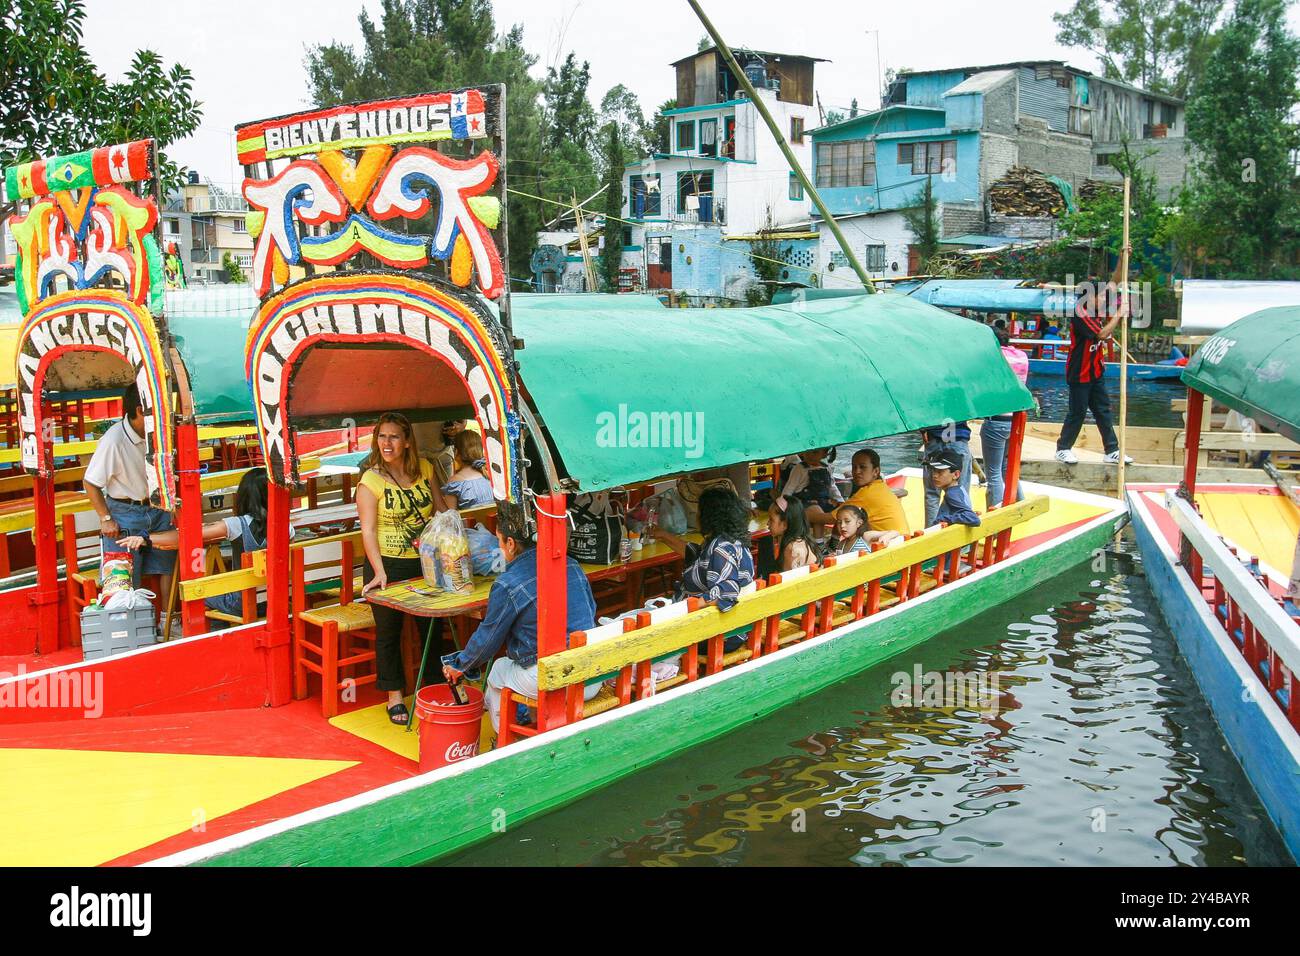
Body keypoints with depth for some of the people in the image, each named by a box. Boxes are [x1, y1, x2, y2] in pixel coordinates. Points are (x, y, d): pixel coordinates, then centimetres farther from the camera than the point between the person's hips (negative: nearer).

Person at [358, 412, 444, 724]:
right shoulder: (370, 480, -9)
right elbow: (368, 529, -15)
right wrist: (379, 572, -24)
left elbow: (441, 508, 14)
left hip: (425, 562, 4)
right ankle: (394, 696, 21)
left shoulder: (424, 469, 3)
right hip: (388, 565, -4)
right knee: (388, 631, 7)